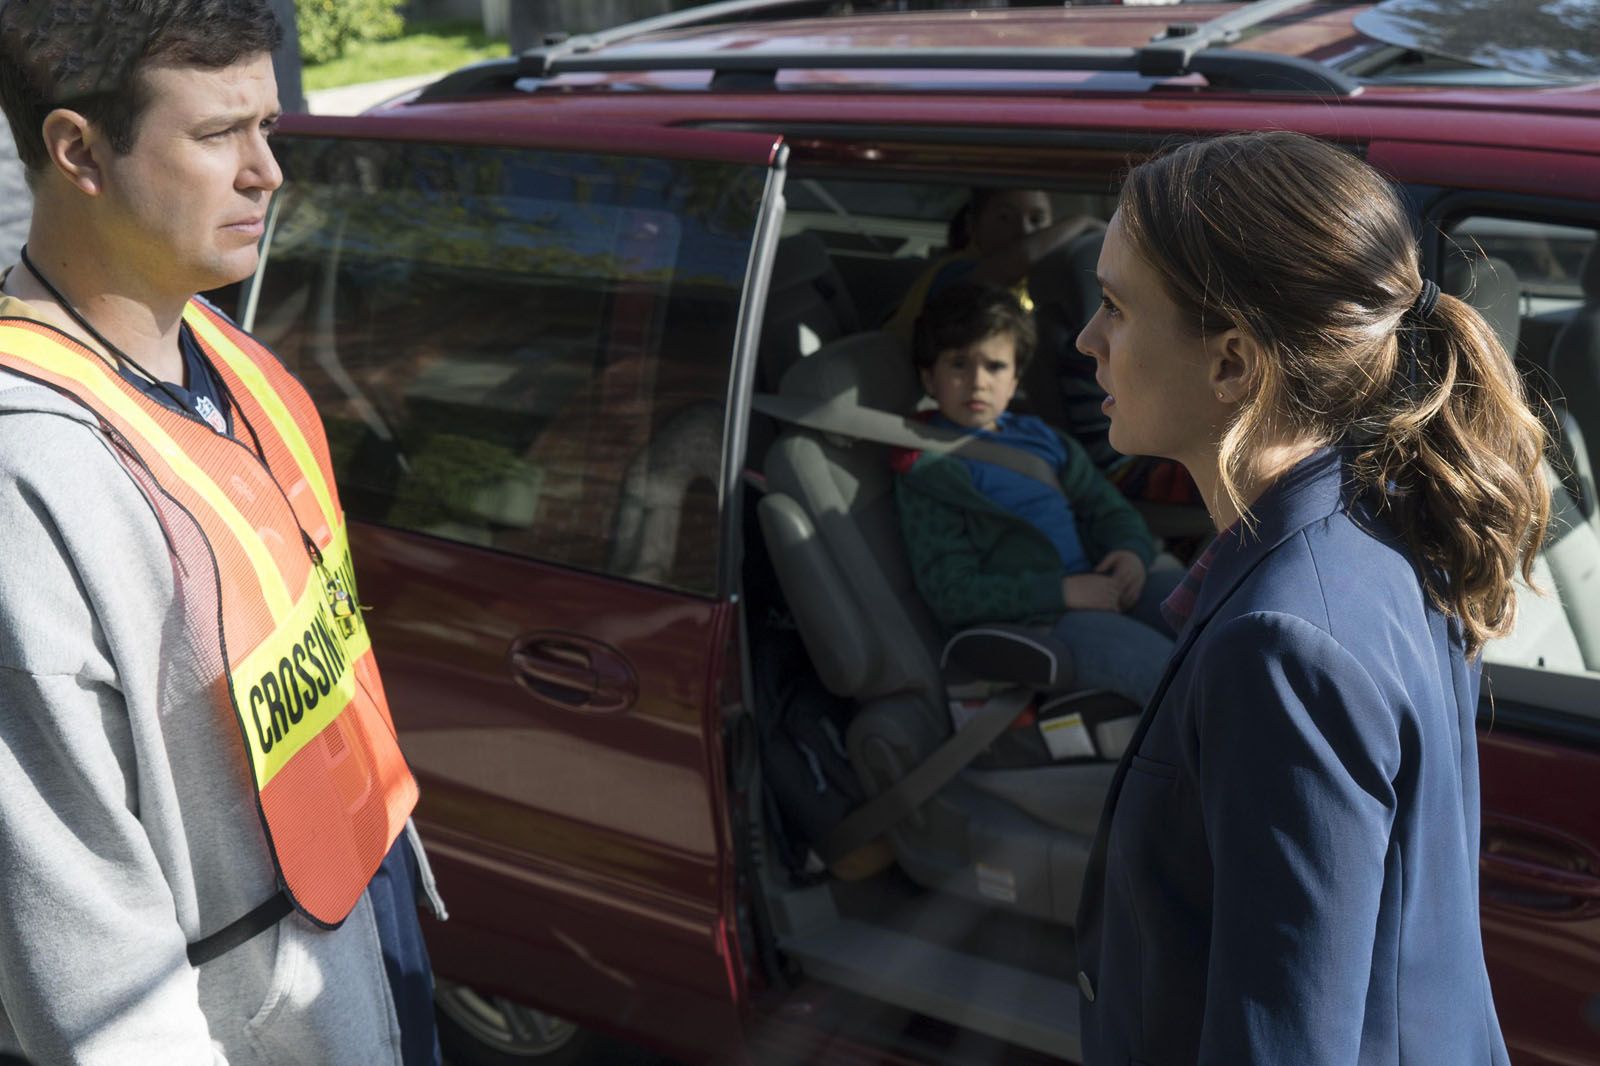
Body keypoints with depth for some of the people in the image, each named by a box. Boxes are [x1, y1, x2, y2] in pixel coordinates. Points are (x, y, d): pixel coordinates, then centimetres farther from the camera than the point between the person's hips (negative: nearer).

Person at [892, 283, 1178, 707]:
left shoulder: (1036, 435, 18)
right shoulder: (926, 470, -3)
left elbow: (1108, 507, 23)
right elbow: (950, 594, -11)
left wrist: (1132, 551, -3)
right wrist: (1062, 592, -19)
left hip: (1103, 585, 8)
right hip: (1030, 618, -8)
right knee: (1166, 671, -30)